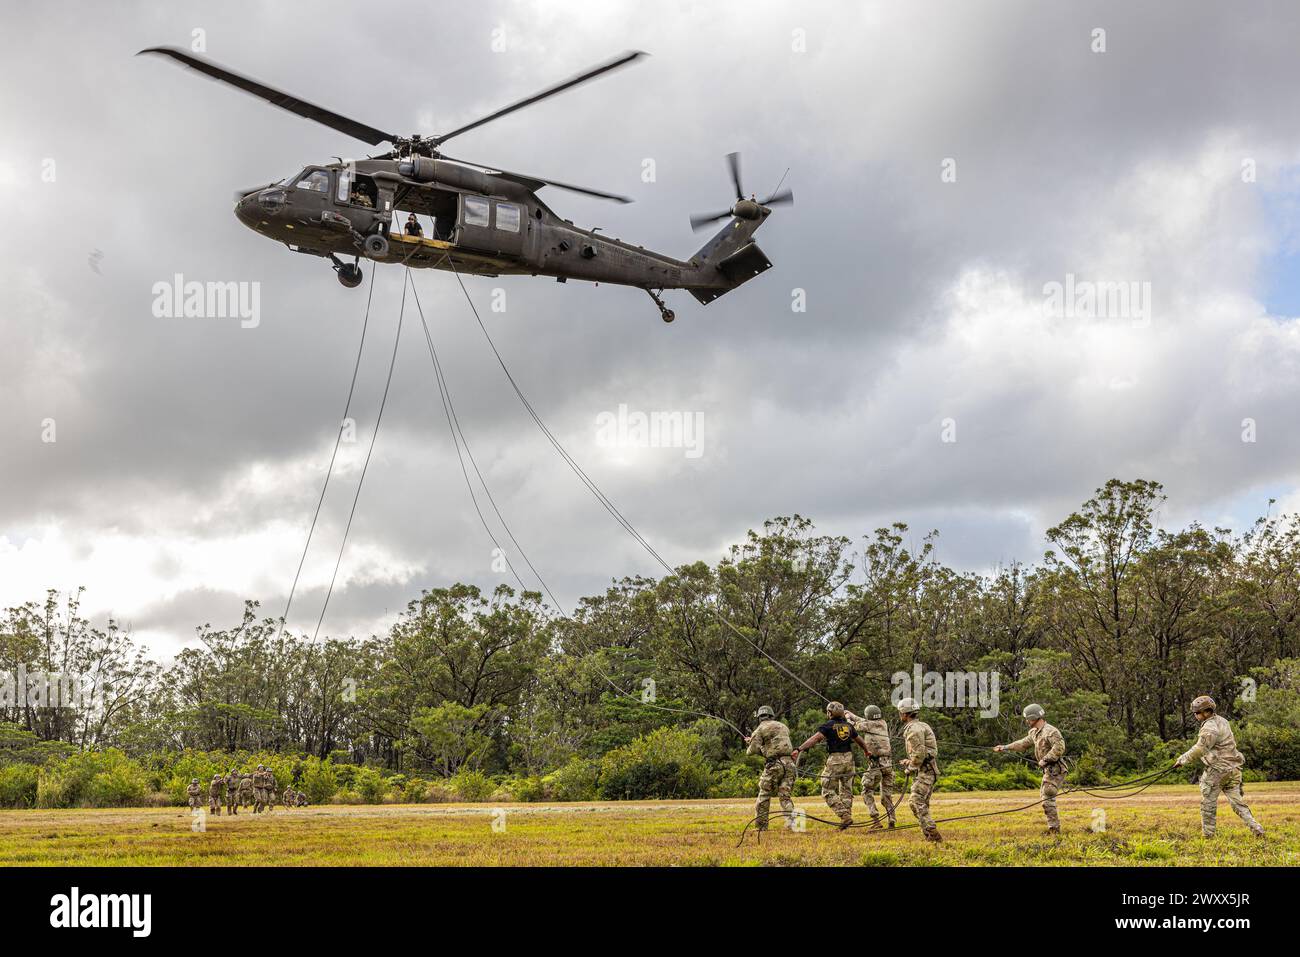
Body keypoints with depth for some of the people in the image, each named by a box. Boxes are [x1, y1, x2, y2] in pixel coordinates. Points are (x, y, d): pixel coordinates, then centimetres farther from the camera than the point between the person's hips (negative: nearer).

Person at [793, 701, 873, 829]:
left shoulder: (828, 725, -6)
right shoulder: (848, 726, 13)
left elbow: (815, 738, -20)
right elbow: (859, 740, 28)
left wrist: (799, 749, -28)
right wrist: (866, 751, 48)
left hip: (835, 760, -6)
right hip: (849, 759, 6)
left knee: (828, 791, -1)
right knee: (846, 790, 16)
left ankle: (845, 816, -12)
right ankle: (847, 815, 14)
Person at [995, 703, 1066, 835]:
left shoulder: (1050, 731, -17)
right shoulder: (1034, 732, 13)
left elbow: (1059, 748, -27)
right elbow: (1023, 744, 25)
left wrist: (1045, 760, -23)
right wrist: (1005, 747, 20)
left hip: (1055, 770, -10)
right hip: (1048, 770, 10)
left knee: (1047, 799, -12)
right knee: (1044, 796, 15)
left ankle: (1054, 830, -10)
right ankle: (1054, 826, 21)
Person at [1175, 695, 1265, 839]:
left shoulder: (1210, 727, -16)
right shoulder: (1222, 722, 13)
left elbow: (1200, 749, -21)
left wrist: (1183, 759, -12)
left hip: (1217, 771, -8)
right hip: (1233, 770, 8)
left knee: (1208, 803, 3)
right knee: (1237, 801, 8)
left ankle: (1208, 833, 8)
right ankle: (1256, 828, -2)